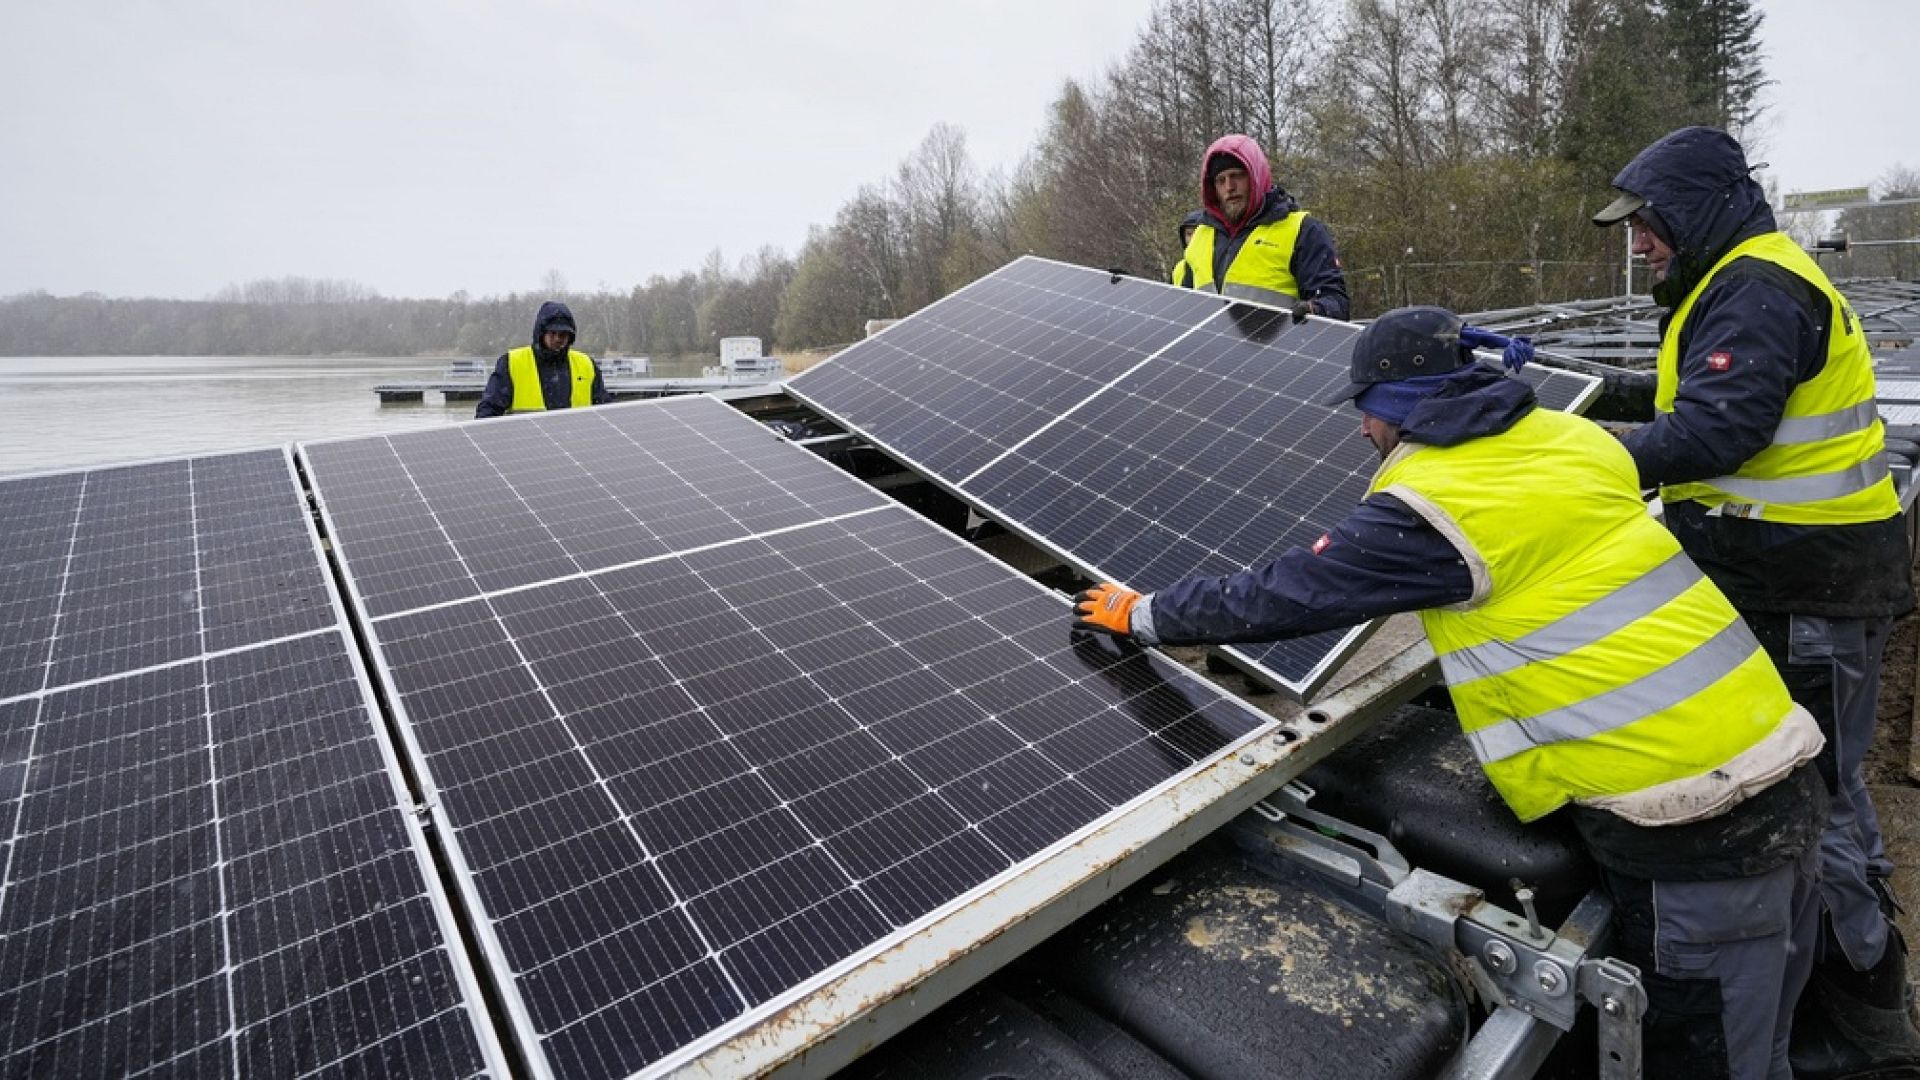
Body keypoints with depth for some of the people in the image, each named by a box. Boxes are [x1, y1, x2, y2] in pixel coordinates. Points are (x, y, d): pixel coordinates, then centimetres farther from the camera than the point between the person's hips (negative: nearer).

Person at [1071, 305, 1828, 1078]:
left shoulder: (1427, 506, -17)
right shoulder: (1568, 438, 5)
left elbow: (1276, 597, -10)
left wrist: (1142, 615, 5)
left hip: (1694, 825, -8)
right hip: (1779, 769, 8)